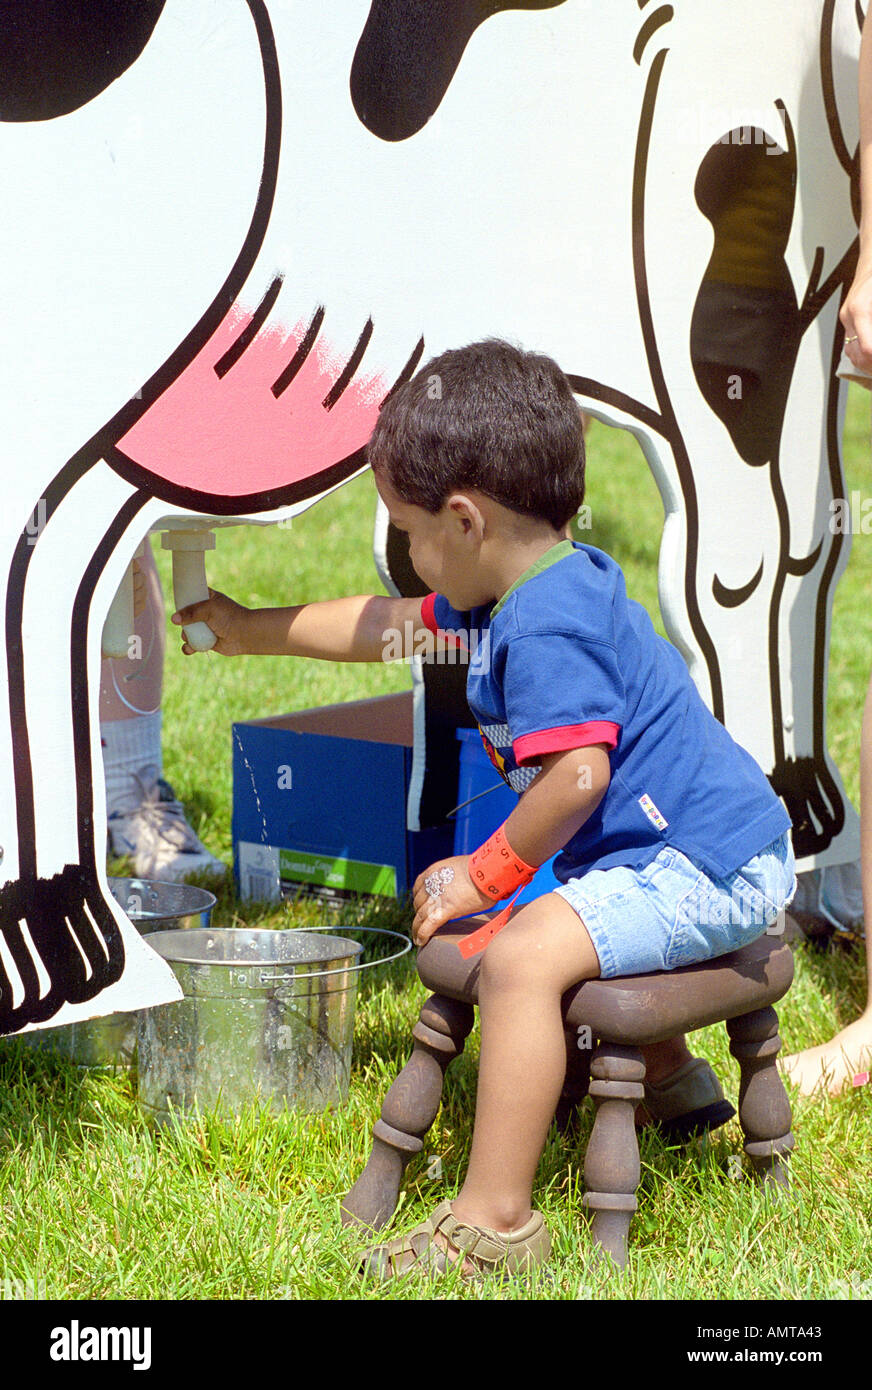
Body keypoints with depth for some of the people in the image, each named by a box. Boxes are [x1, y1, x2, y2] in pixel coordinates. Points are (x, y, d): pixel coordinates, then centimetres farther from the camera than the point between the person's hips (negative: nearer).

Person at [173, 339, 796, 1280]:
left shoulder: (546, 630, -22)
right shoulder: (530, 590, 13)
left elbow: (577, 776, -32)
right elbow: (388, 625, 27)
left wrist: (484, 875, -17)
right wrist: (249, 629, 33)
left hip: (705, 867, -12)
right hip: (681, 849, 12)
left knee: (521, 953, -27)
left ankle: (494, 1219, -26)